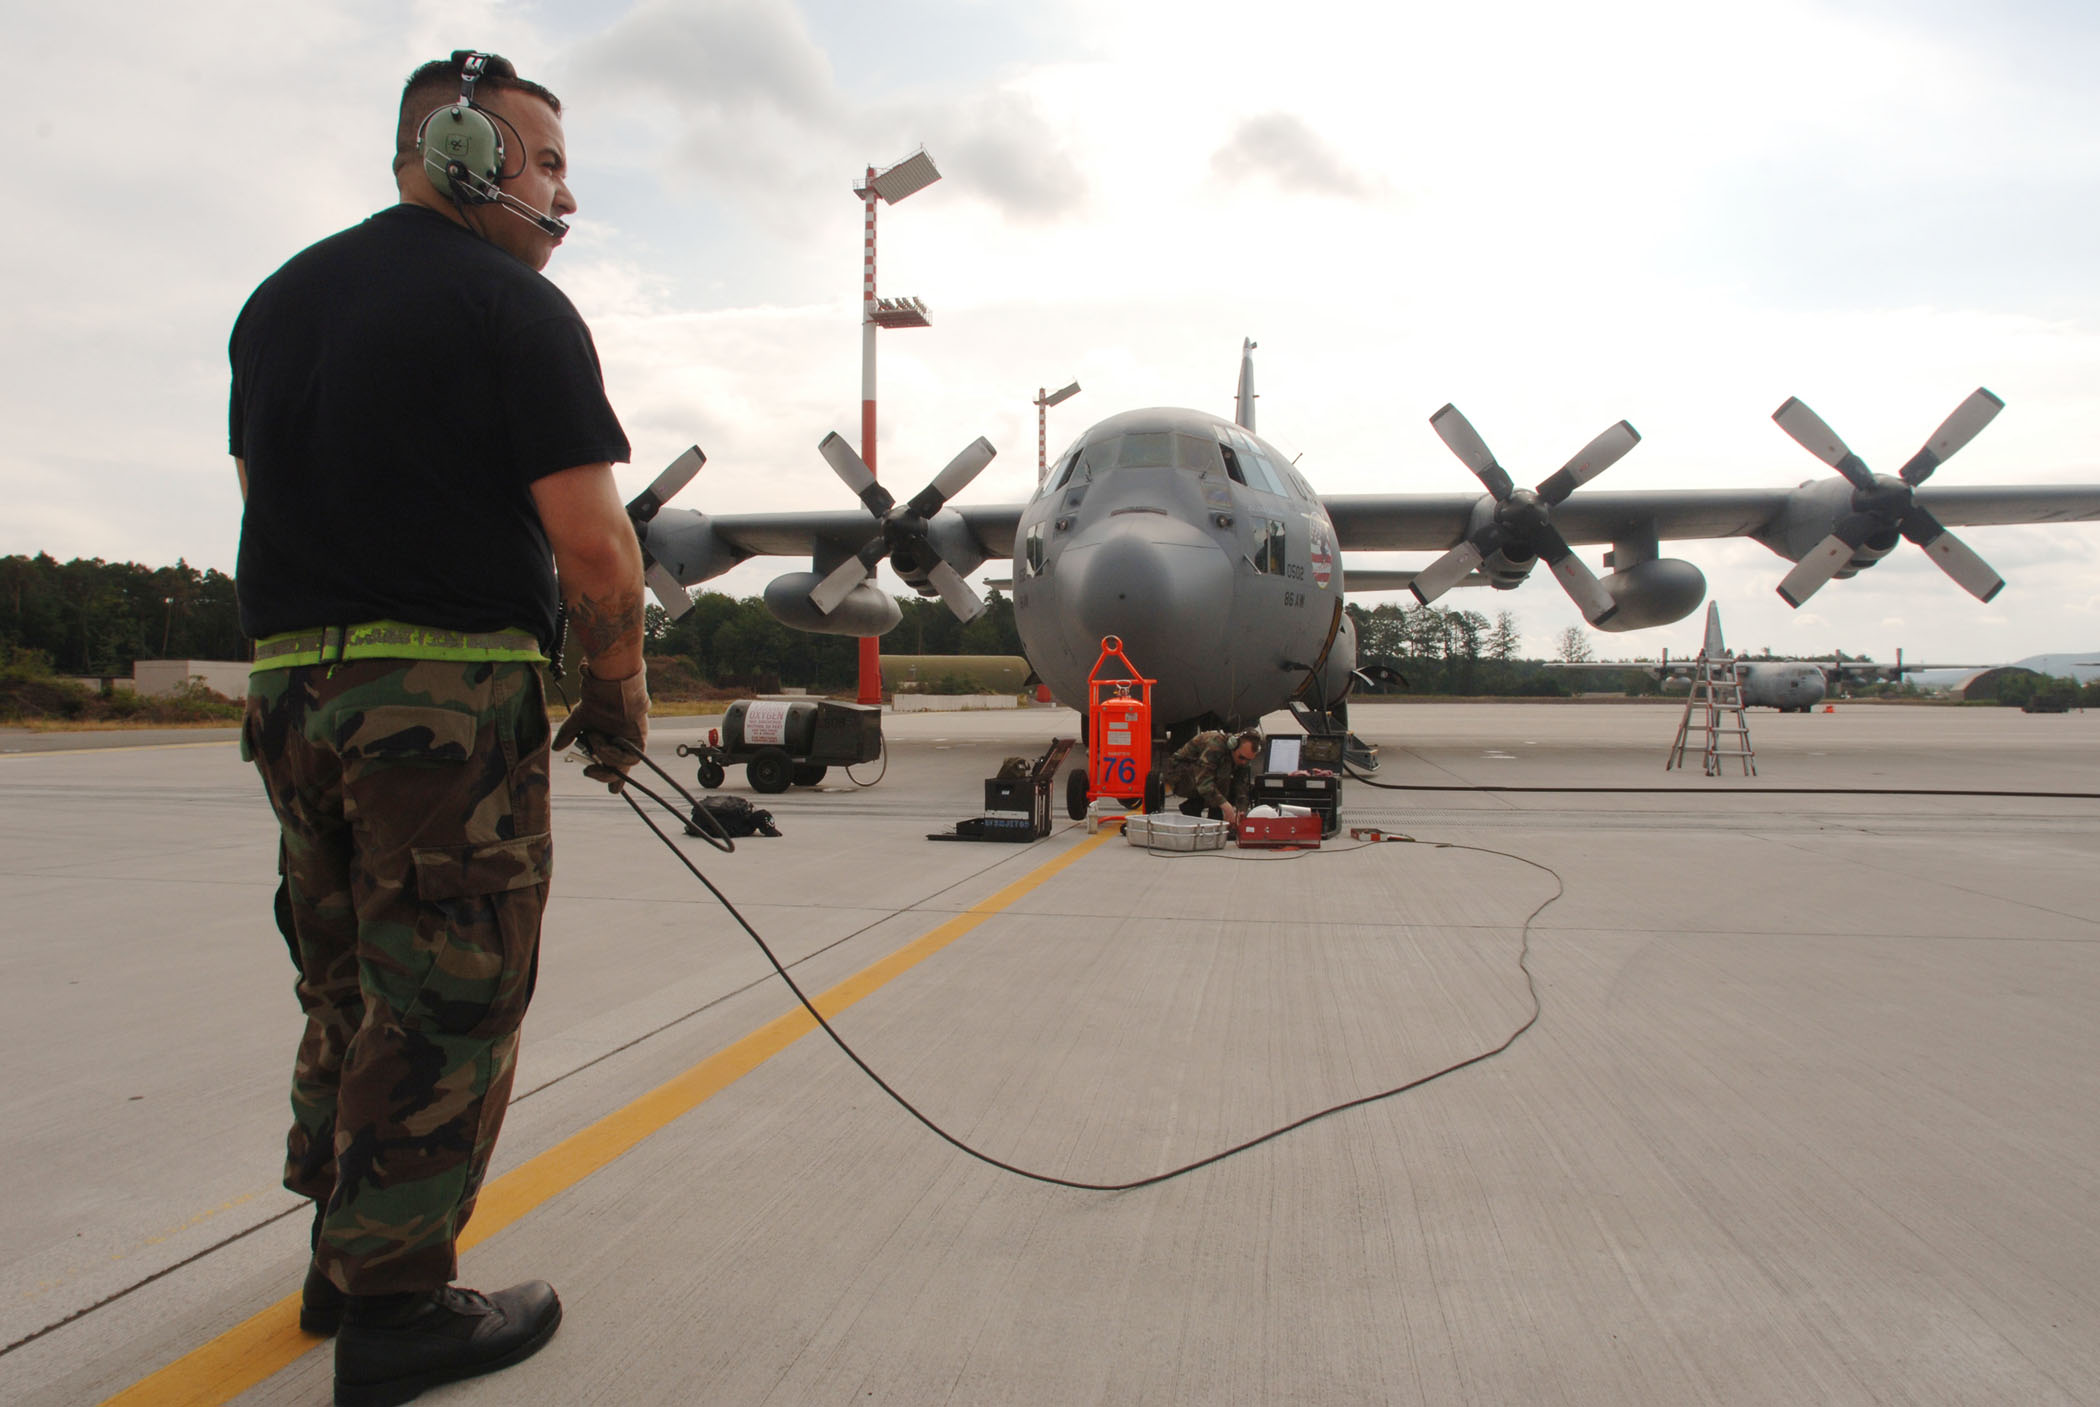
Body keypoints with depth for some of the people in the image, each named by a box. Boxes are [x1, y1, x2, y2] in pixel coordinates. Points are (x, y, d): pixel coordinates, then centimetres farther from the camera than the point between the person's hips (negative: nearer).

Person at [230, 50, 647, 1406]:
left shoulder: (280, 299, 17)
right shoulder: (515, 309, -8)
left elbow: (266, 493, 20)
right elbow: (592, 546, -14)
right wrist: (620, 692, -1)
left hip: (291, 683, 8)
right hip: (452, 694, -8)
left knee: (351, 985, 19)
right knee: (444, 1002, 1)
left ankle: (342, 1252, 31)